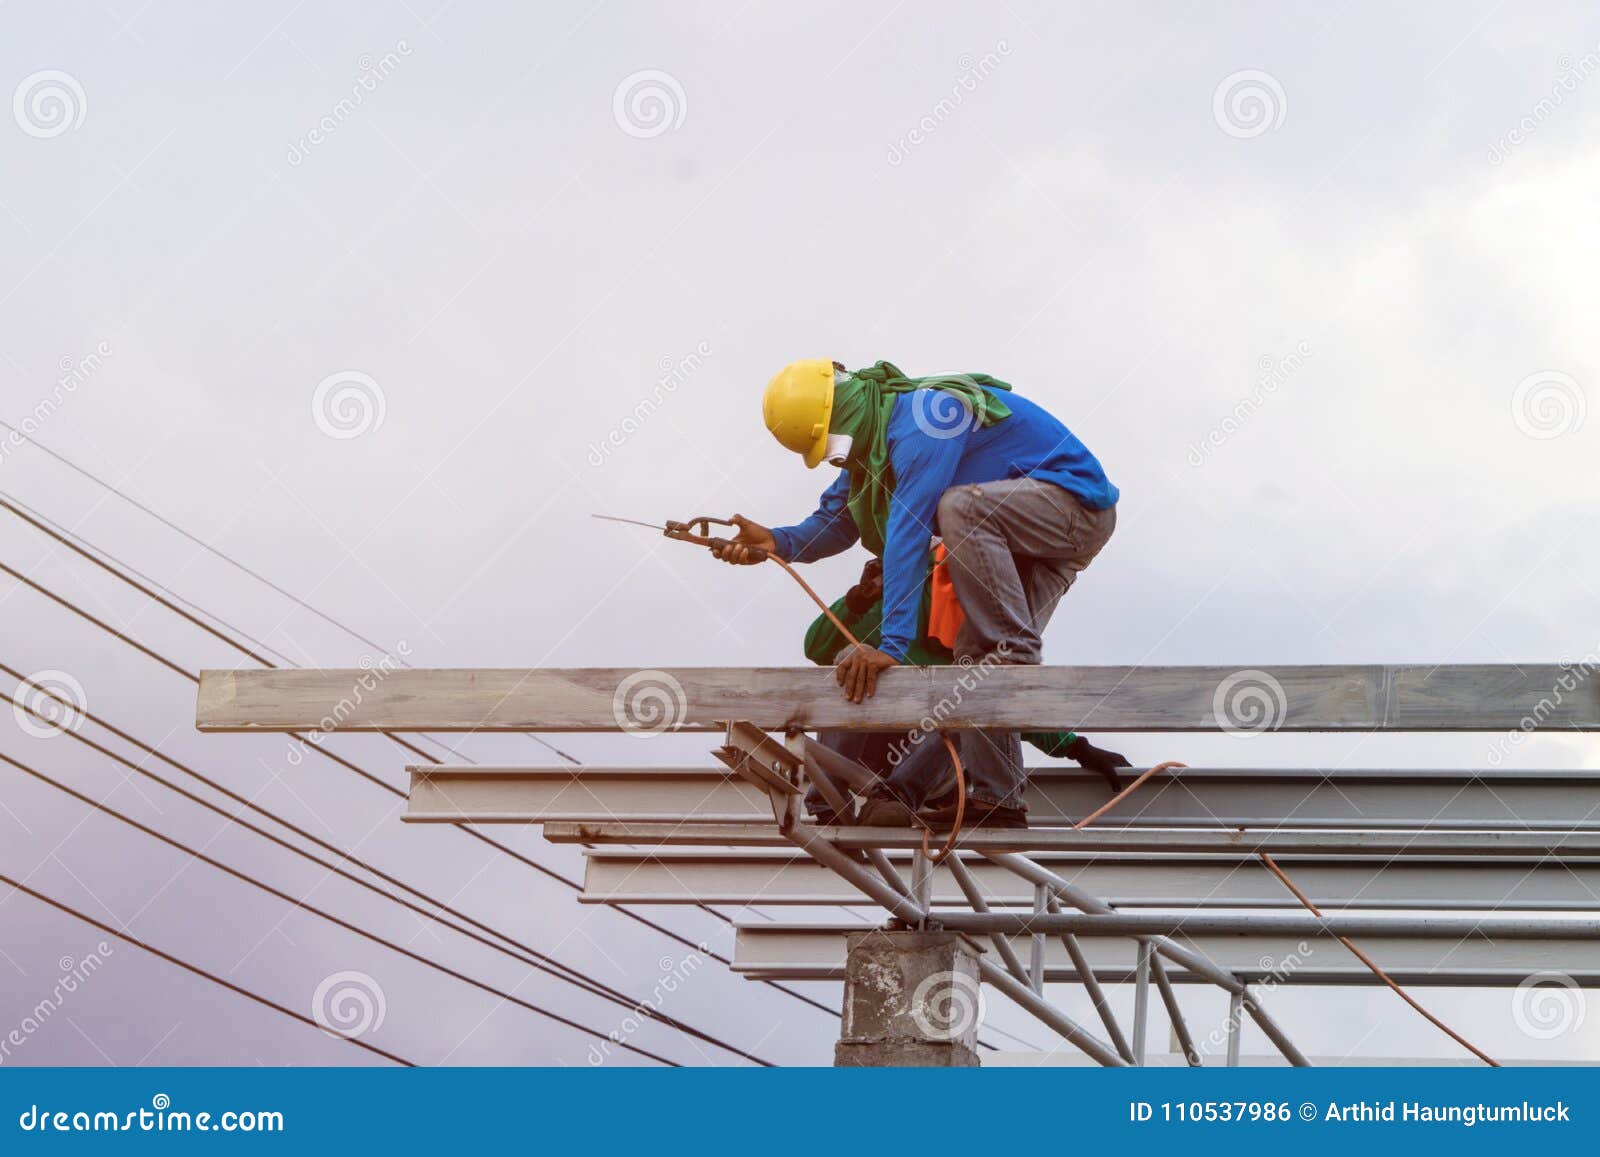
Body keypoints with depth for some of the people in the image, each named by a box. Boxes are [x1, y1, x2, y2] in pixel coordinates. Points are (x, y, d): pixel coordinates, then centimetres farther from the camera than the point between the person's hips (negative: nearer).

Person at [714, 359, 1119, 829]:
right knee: (976, 653, 1)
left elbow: (908, 533, -33)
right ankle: (994, 799, 4)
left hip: (1079, 506, -10)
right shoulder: (871, 439, 5)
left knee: (959, 506, -32)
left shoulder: (922, 419, -27)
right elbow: (834, 521, 11)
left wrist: (892, 644, -36)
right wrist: (776, 542, -11)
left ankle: (1016, 653, -23)